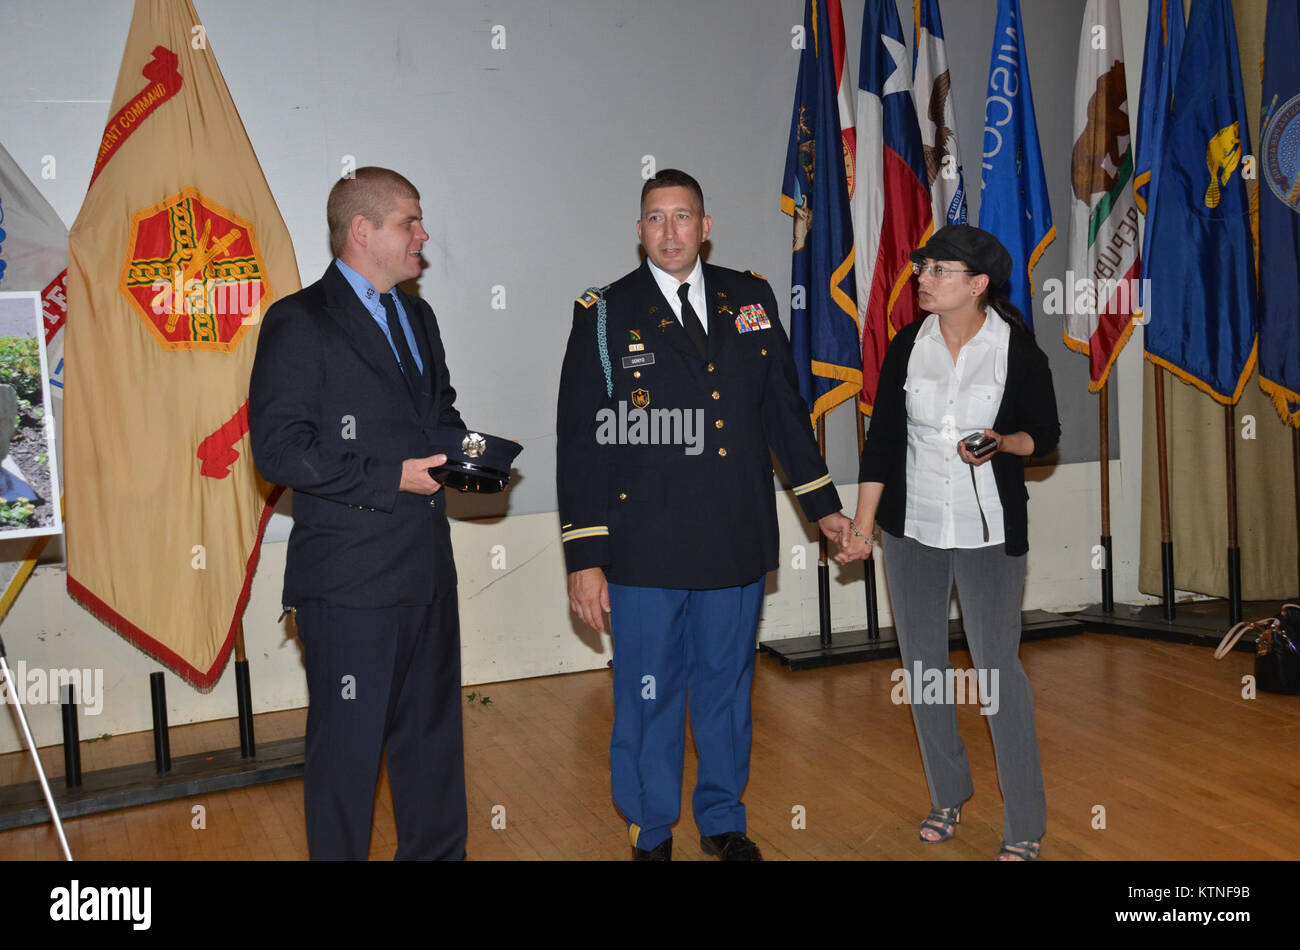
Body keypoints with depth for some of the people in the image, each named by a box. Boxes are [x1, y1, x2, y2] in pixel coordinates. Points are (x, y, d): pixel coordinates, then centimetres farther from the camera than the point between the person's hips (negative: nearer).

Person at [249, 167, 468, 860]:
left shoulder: (416, 316, 16)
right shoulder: (299, 322, -9)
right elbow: (279, 448, -16)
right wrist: (391, 479, -19)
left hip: (428, 568, 8)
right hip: (349, 578, -7)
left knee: (433, 731, 18)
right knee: (347, 743, 4)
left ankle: (437, 850, 34)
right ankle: (338, 854, 23)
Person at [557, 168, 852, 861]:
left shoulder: (750, 299, 6)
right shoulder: (605, 314, -3)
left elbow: (784, 406, 13)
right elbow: (580, 441, -5)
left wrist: (821, 504, 14)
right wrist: (584, 558, -9)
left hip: (738, 543, 3)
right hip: (645, 549, -3)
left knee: (728, 686, 17)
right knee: (648, 695, 9)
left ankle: (723, 820, 37)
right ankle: (651, 832, 31)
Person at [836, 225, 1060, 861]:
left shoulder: (1017, 350, -10)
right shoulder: (908, 345, -1)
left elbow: (1046, 433, 1)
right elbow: (882, 439, 1)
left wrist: (1002, 443, -21)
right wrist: (862, 528, -2)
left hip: (988, 531, -4)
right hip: (911, 526, 4)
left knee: (998, 668, -3)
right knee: (922, 664, 12)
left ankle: (1024, 826, 14)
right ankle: (948, 793, 33)